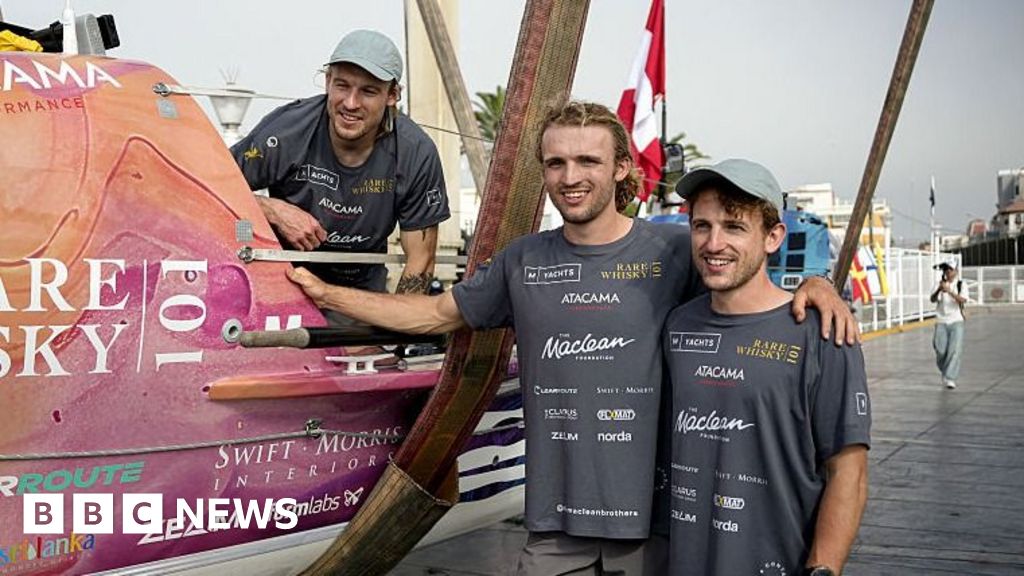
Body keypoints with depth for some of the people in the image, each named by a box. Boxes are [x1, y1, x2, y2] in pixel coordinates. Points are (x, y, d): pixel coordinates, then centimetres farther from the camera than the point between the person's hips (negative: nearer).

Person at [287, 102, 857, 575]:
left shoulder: (675, 251, -3)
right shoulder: (524, 262, 6)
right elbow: (437, 313, 16)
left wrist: (818, 286, -16)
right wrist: (328, 294, 14)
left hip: (655, 513, -2)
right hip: (556, 518, 2)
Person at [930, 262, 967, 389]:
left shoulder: (961, 285, 2)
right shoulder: (940, 284, 7)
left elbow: (963, 300, -16)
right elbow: (932, 299, -7)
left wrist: (949, 291, -28)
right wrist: (939, 290, -26)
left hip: (956, 321, -1)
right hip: (941, 322, 1)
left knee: (955, 350, -12)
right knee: (941, 350, -5)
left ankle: (950, 378, -10)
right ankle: (945, 372, 23)